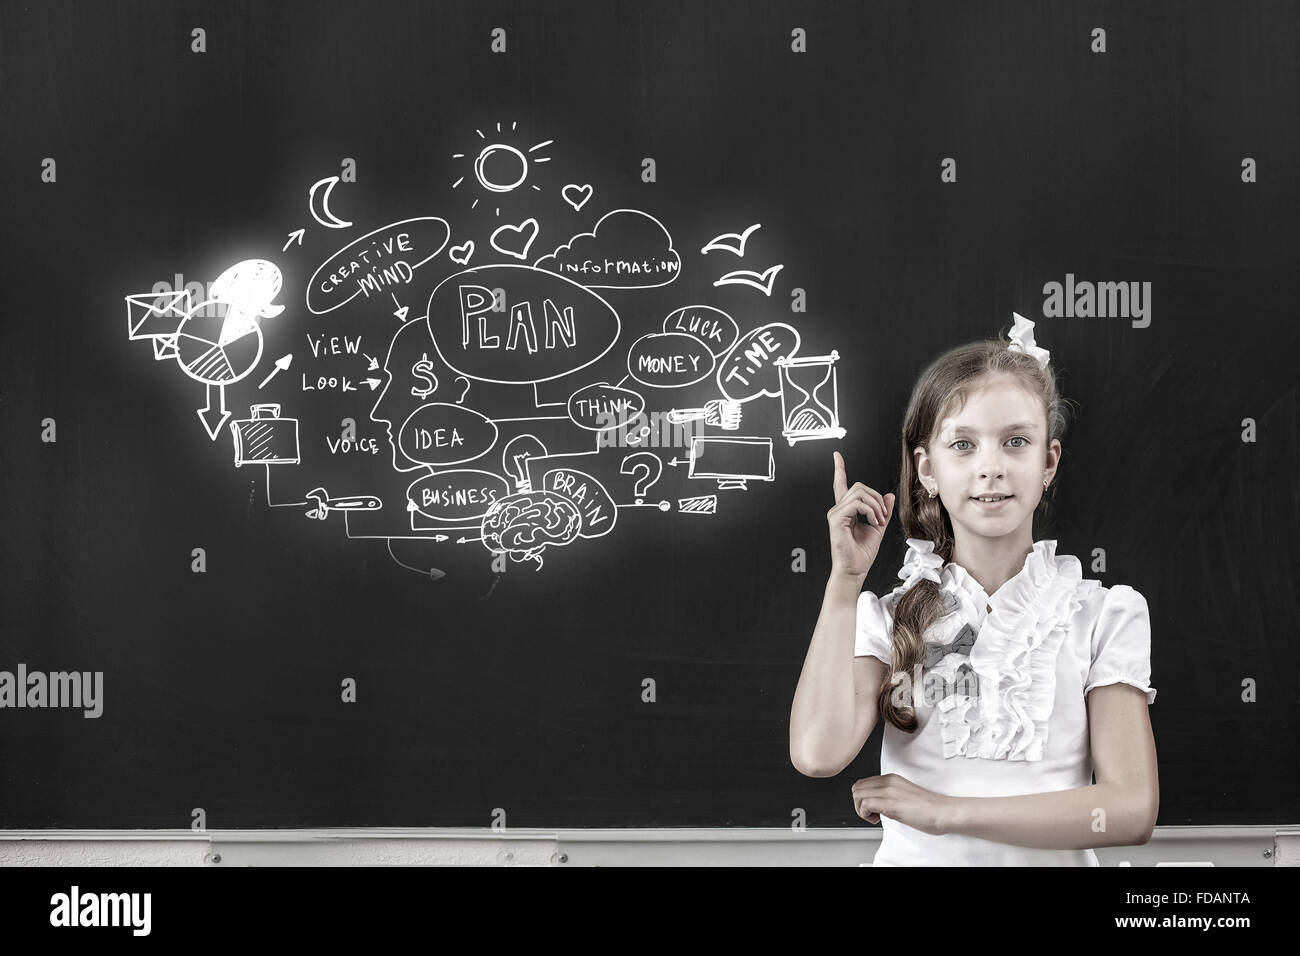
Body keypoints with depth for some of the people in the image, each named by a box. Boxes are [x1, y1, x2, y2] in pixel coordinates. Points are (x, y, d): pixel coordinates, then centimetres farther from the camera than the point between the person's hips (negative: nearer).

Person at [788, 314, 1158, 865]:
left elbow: (1132, 810, -5)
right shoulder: (890, 618, 6)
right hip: (915, 860, 0)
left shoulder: (1106, 615, 4)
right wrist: (846, 577, -7)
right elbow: (818, 753, -11)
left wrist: (946, 810, -10)